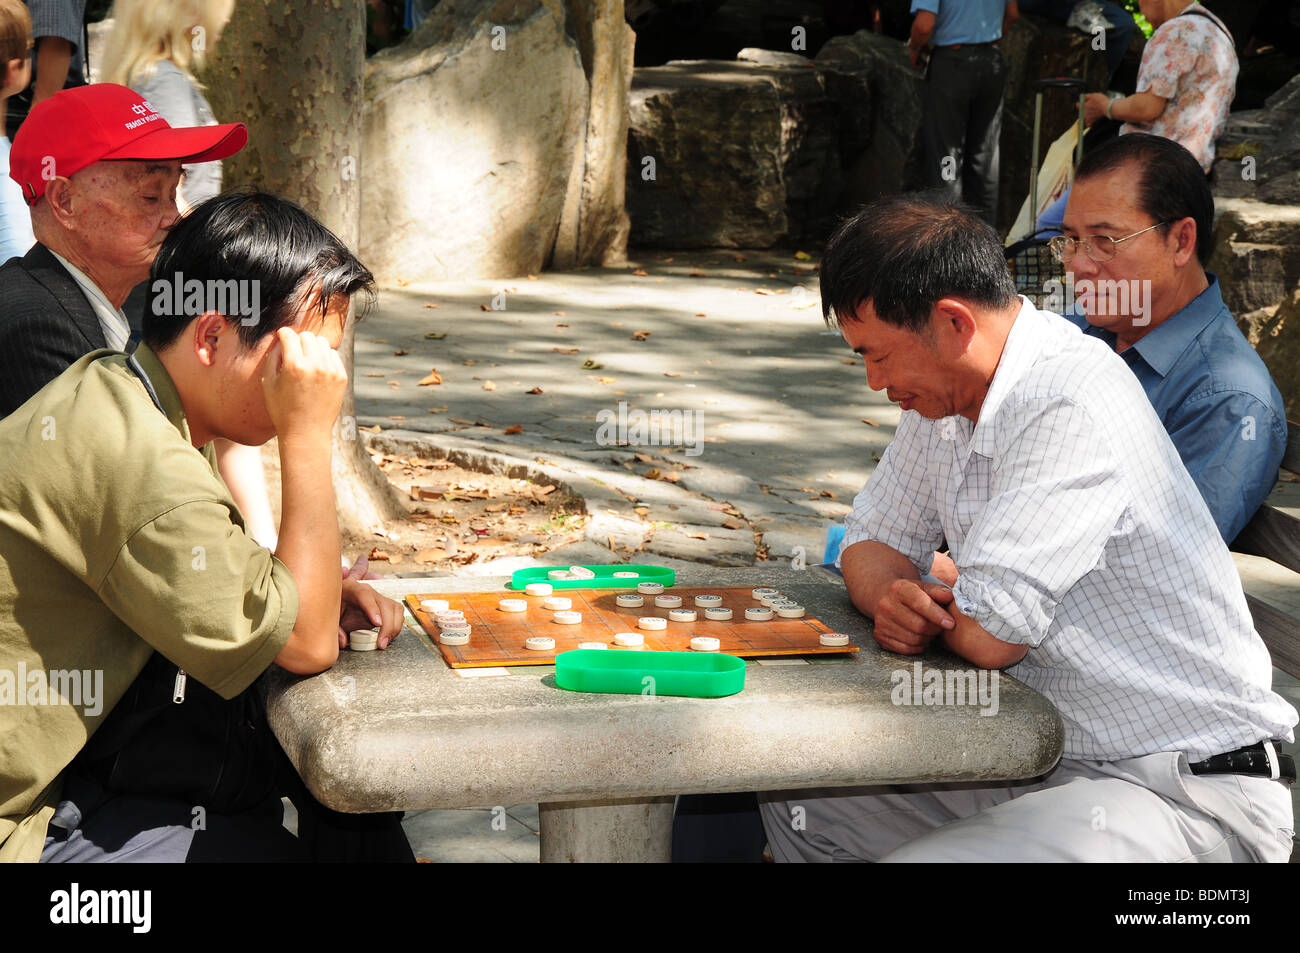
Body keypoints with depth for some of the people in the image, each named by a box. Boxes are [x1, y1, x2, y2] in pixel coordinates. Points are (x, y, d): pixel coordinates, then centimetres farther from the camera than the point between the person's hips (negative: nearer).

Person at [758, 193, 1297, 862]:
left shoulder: (1073, 407, -25)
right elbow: (874, 540, 15)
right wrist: (891, 596, -9)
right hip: (1045, 757, 9)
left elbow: (988, 636, -26)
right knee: (794, 799, 9)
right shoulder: (941, 391, 5)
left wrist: (932, 611, -3)